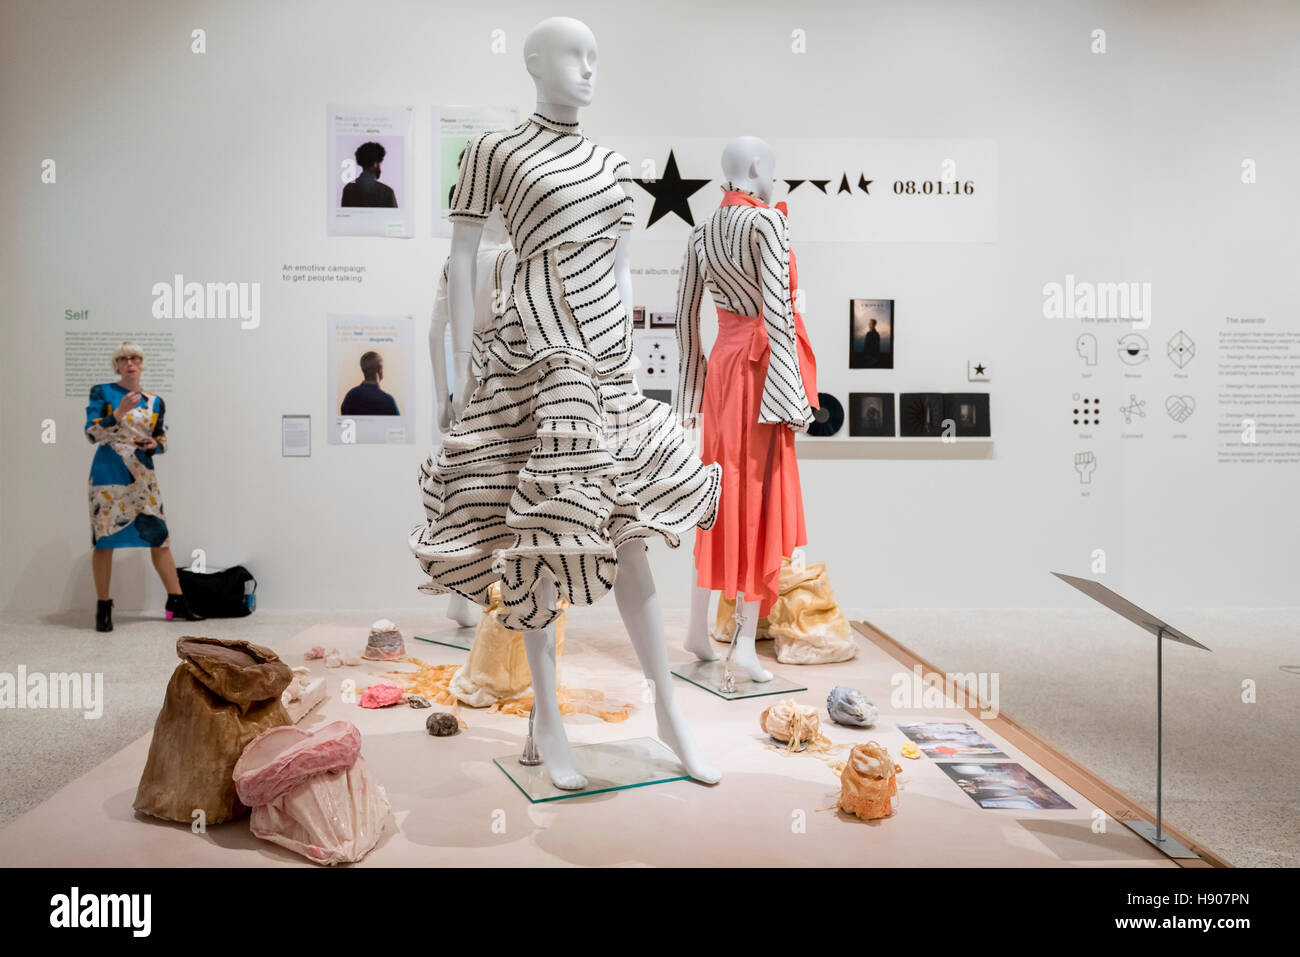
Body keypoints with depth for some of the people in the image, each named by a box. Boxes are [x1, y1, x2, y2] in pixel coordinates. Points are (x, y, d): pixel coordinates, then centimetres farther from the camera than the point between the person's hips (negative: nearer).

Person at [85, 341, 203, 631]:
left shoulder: (155, 402, 13)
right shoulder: (102, 392, 3)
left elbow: (163, 442, 18)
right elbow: (92, 434, -6)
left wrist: (153, 444, -4)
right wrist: (118, 414, -19)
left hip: (143, 477, 3)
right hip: (108, 476, -3)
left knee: (159, 535, -1)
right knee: (104, 538, -1)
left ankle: (176, 602, 4)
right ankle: (103, 607, 9)